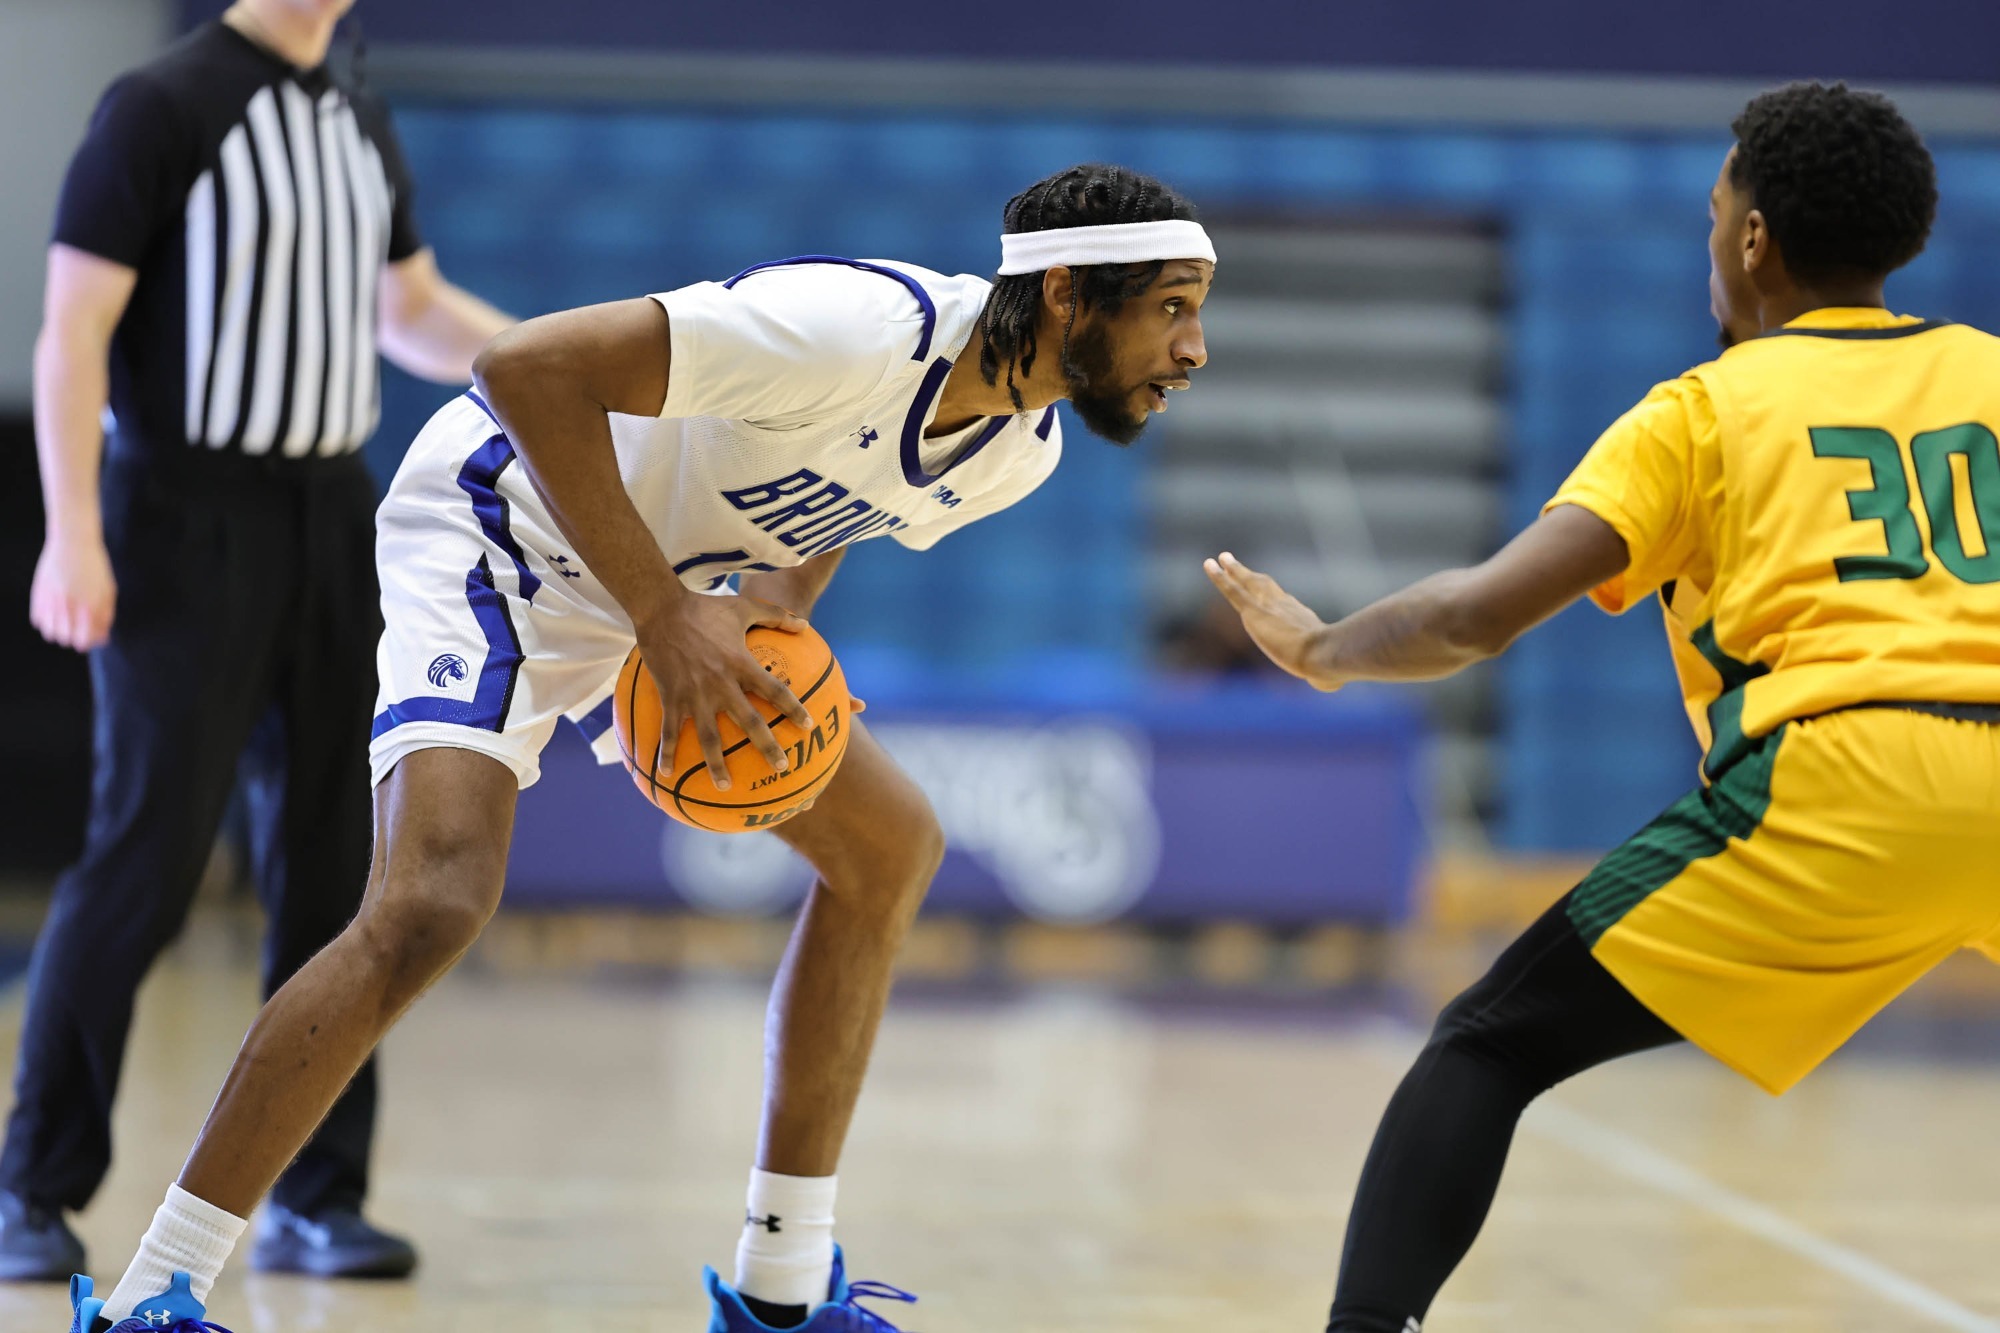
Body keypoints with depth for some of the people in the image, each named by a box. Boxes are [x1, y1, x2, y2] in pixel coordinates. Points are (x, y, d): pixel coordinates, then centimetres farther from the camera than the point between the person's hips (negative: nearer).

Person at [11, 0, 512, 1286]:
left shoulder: (361, 123, 13)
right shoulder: (160, 107, -8)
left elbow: (410, 312, 24)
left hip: (331, 526, 6)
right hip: (185, 529, -6)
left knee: (332, 865, 3)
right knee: (149, 854, -9)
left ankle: (315, 1201, 9)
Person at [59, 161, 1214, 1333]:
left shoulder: (1020, 446, -5)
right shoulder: (866, 330, -33)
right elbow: (529, 368, -33)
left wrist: (776, 610, -6)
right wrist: (665, 619, -32)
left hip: (669, 572, 9)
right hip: (502, 526, -9)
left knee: (892, 847, 11)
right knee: (433, 905, -27)